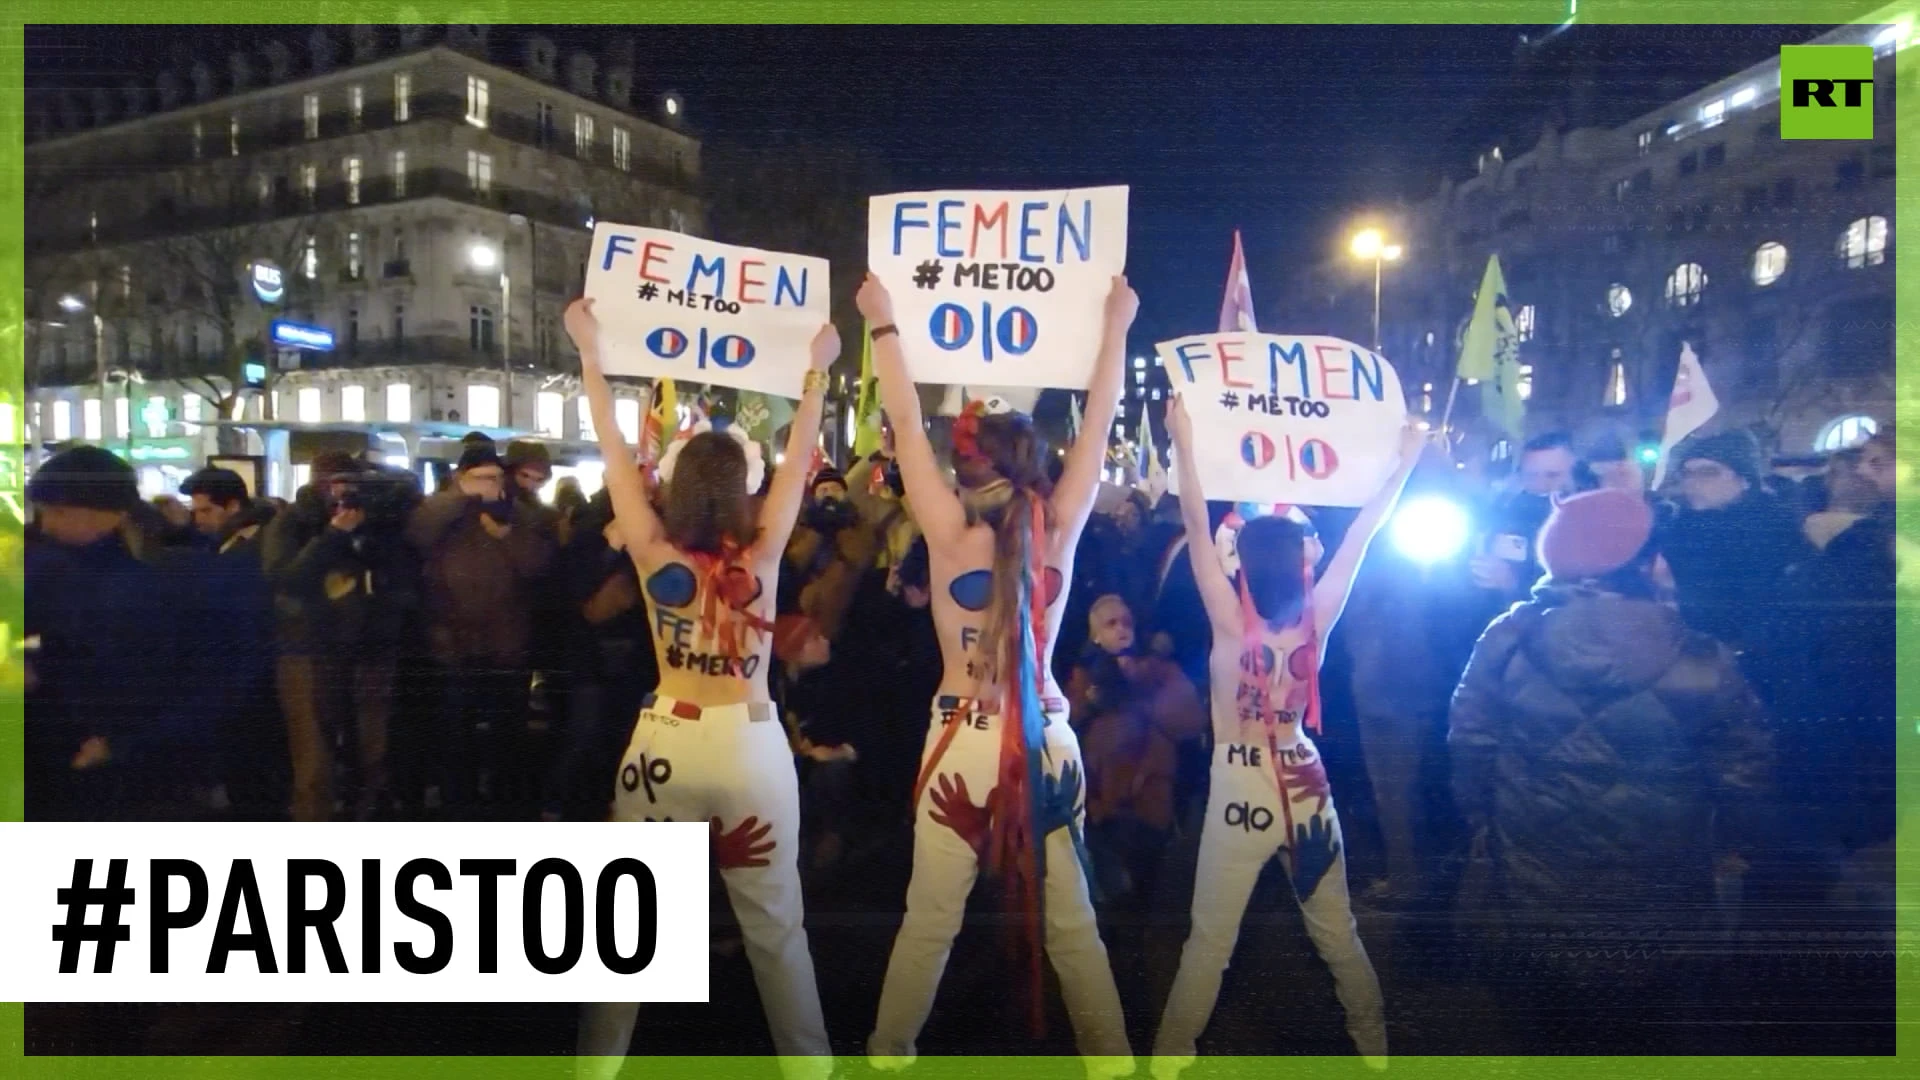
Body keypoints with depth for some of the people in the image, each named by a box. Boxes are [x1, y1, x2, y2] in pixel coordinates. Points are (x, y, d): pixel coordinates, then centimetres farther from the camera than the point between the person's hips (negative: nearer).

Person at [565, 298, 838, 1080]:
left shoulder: (655, 553, -7)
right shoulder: (762, 553, -7)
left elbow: (614, 449, -2)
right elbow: (798, 459, 2)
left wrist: (590, 354, 6)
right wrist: (818, 370, 10)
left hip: (666, 743, 0)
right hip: (752, 745, 0)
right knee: (775, 924, 11)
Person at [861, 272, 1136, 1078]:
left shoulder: (949, 529, -7)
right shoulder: (1059, 527, -2)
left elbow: (906, 424, -2)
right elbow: (1097, 427, 6)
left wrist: (883, 323, 6)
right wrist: (1116, 328, 15)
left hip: (965, 740, -2)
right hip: (1048, 740, 2)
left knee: (930, 919, 9)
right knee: (1070, 919, 12)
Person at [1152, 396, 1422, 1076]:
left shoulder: (1232, 620, -14)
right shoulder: (1316, 619, -6)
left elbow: (1197, 527, -17)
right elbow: (1360, 534, 1)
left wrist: (1185, 441, -17)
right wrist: (1404, 461, 8)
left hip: (1241, 791, -3)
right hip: (1305, 787, 4)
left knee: (1210, 941, 5)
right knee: (1337, 934, 19)